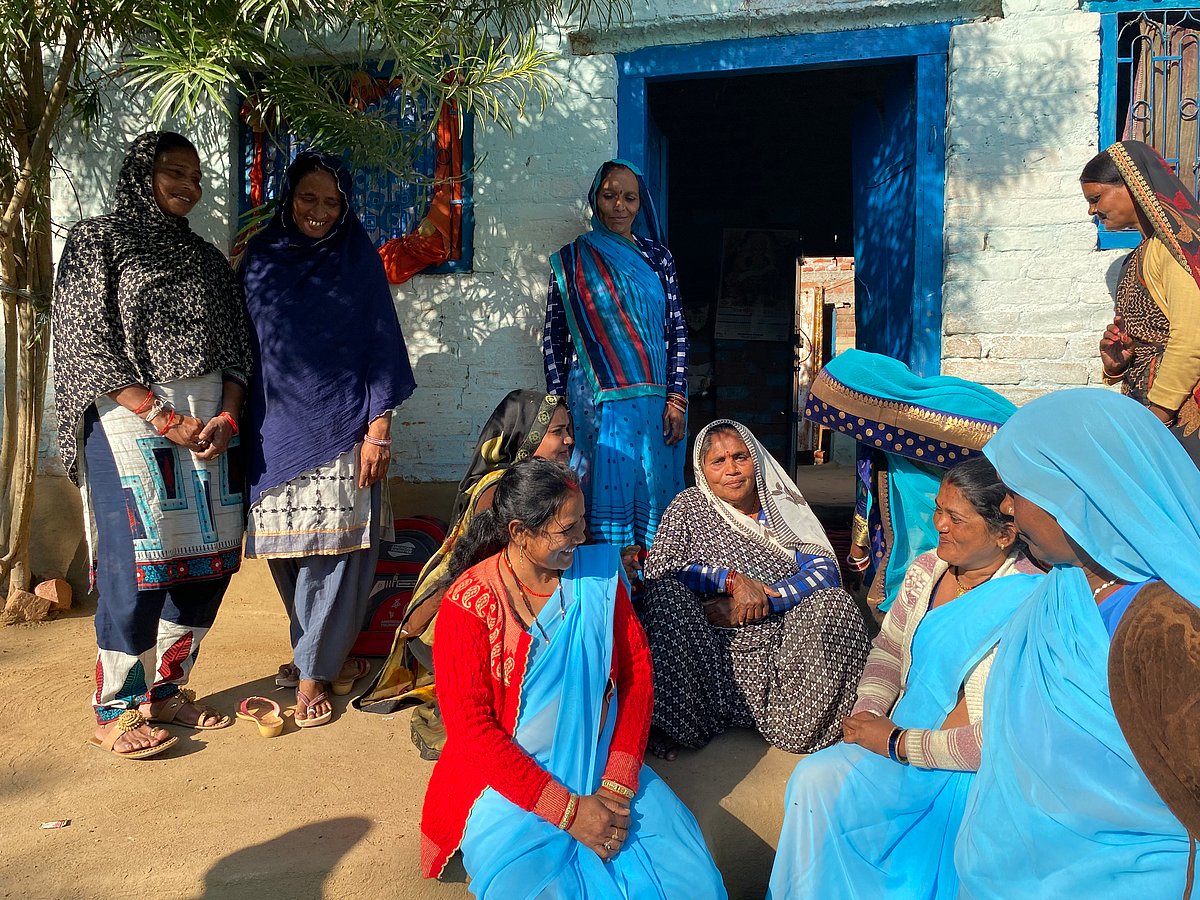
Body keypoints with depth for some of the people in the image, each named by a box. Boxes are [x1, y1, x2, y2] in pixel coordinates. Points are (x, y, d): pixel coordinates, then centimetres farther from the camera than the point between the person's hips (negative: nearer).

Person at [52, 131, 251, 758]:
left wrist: (228, 416, -5)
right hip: (131, 416, -5)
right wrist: (162, 418, -12)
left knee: (209, 559, 3)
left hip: (208, 420, 5)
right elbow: (89, 344, -6)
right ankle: (117, 712, 8)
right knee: (138, 563, -8)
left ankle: (164, 690, 19)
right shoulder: (97, 240, 3)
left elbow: (236, 345, 13)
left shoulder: (207, 259, 18)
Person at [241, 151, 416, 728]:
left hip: (341, 429, -3)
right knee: (288, 550, 6)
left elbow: (382, 350, 0)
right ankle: (326, 654, 23)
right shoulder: (260, 258, 9)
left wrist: (379, 430, -8)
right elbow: (244, 345, 12)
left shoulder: (359, 263, 3)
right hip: (277, 430, 3)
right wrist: (237, 422, 8)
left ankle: (313, 670, 8)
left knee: (336, 549, -4)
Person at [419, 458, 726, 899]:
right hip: (510, 781, -3)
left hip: (602, 768, 4)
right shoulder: (468, 605, -11)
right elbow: (471, 728, -13)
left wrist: (618, 786, -13)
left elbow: (636, 674, -1)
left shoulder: (599, 573, 0)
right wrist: (568, 810, -18)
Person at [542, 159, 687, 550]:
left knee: (656, 498, 4)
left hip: (654, 400, 2)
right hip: (597, 400, -2)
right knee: (609, 495, -2)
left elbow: (677, 331, 6)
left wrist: (676, 399, -3)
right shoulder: (572, 259, 5)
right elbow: (554, 338, 6)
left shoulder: (657, 257, 10)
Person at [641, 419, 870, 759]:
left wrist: (756, 602, -16)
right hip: (710, 649, -1)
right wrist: (732, 580, -18)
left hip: (777, 645, 1)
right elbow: (658, 567, -10)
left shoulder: (783, 506, 8)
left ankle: (805, 725, -10)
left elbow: (825, 571, -5)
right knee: (666, 592, -25)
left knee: (835, 603, -22)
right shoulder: (688, 506, 6)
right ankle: (671, 724, -15)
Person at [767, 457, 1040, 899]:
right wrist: (866, 715, -5)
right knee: (814, 778, -15)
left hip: (965, 768, -6)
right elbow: (888, 648, 12)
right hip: (898, 735, 6)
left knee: (821, 785, -21)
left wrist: (897, 743, -18)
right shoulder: (926, 569, 1)